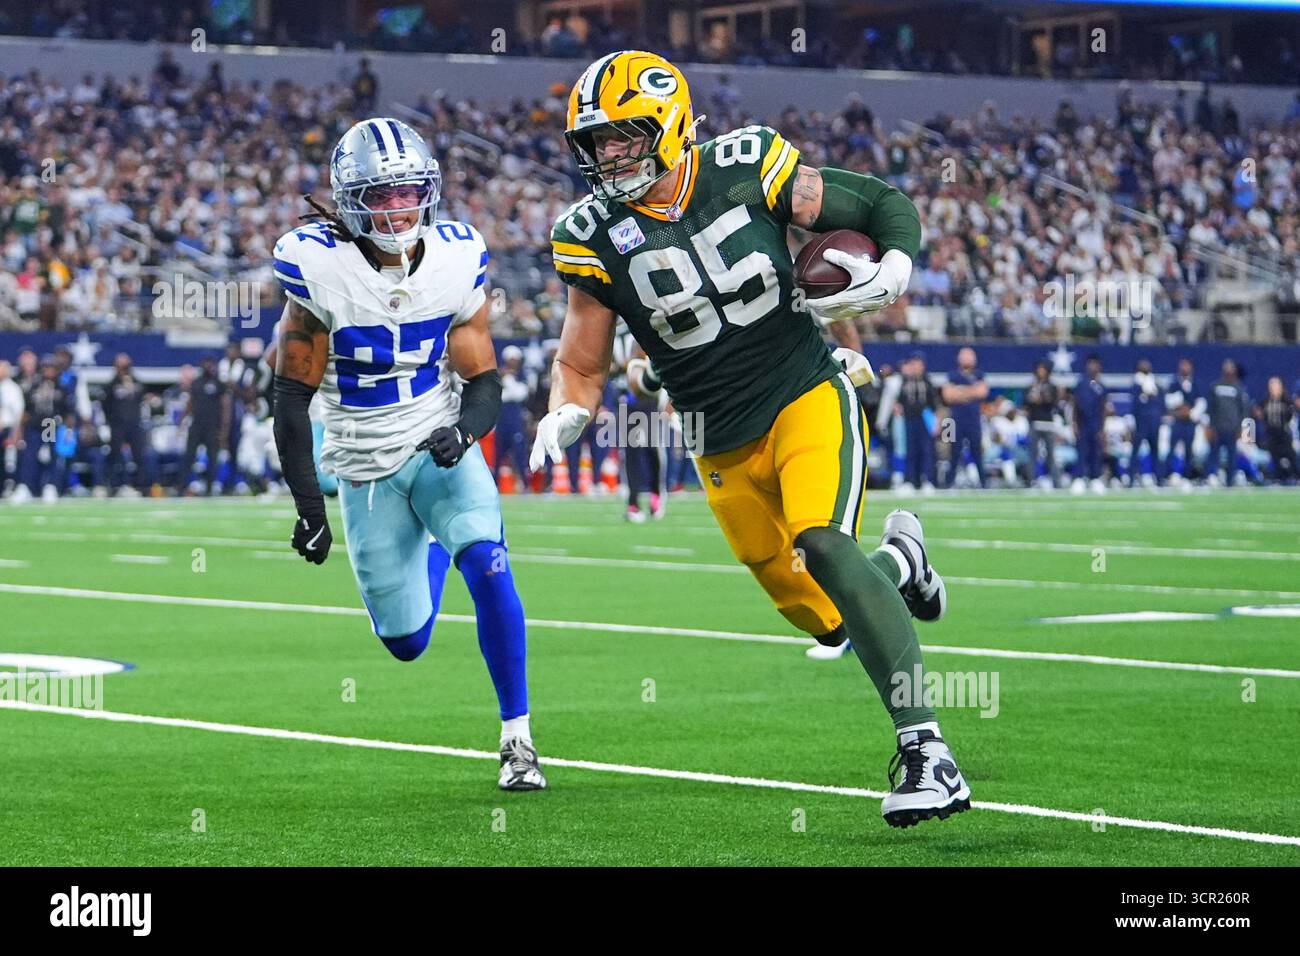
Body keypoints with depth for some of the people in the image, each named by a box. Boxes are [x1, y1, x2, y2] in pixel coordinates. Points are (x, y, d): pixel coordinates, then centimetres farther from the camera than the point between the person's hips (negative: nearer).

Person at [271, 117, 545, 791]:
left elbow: (484, 381, -2)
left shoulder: (456, 260, -10)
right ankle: (433, 551, 44)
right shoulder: (319, 268, -17)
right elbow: (292, 397, -10)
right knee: (407, 642, 6)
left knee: (487, 567, -26)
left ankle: (517, 738, -13)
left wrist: (463, 431, -25)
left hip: (440, 450, 1)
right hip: (365, 469, 0)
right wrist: (307, 506, -14)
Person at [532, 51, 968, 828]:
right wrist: (565, 417, -20)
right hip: (726, 446, 3)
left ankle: (927, 754, -30)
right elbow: (582, 364, 2)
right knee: (831, 623, 8)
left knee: (822, 545, -30)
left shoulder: (746, 170, -12)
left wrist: (893, 271, -23)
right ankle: (898, 561, 46)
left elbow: (888, 205, -2)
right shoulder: (596, 236, -7)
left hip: (809, 394, -3)